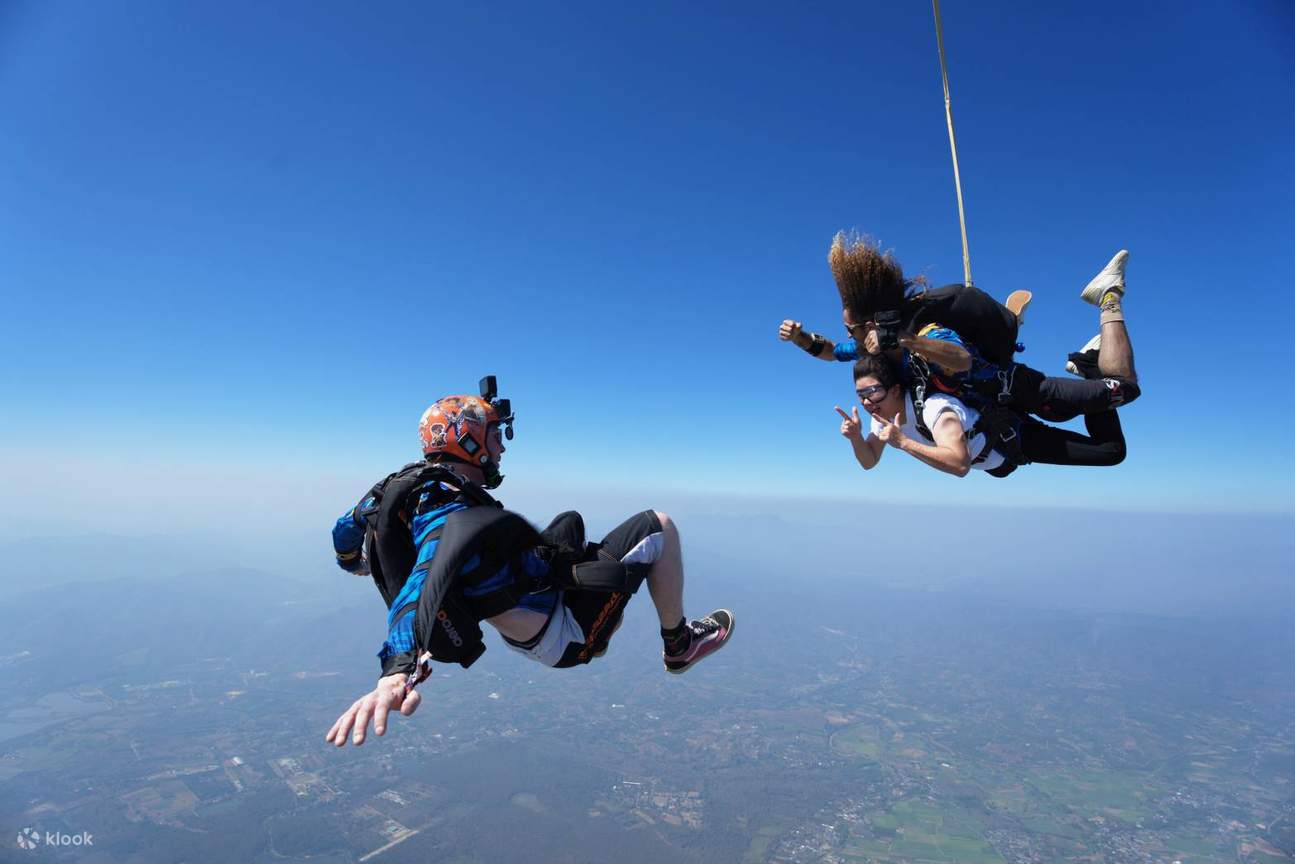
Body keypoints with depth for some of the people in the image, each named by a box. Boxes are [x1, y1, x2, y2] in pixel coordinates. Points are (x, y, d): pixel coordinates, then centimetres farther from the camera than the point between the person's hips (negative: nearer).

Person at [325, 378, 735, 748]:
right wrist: (398, 671, -61)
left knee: (570, 522, 32)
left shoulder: (420, 489, -2)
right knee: (659, 525, -7)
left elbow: (346, 538, 10)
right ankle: (680, 646, 10)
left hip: (523, 628, 10)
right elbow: (422, 589, -46)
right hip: (564, 636, -9)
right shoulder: (454, 514, -28)